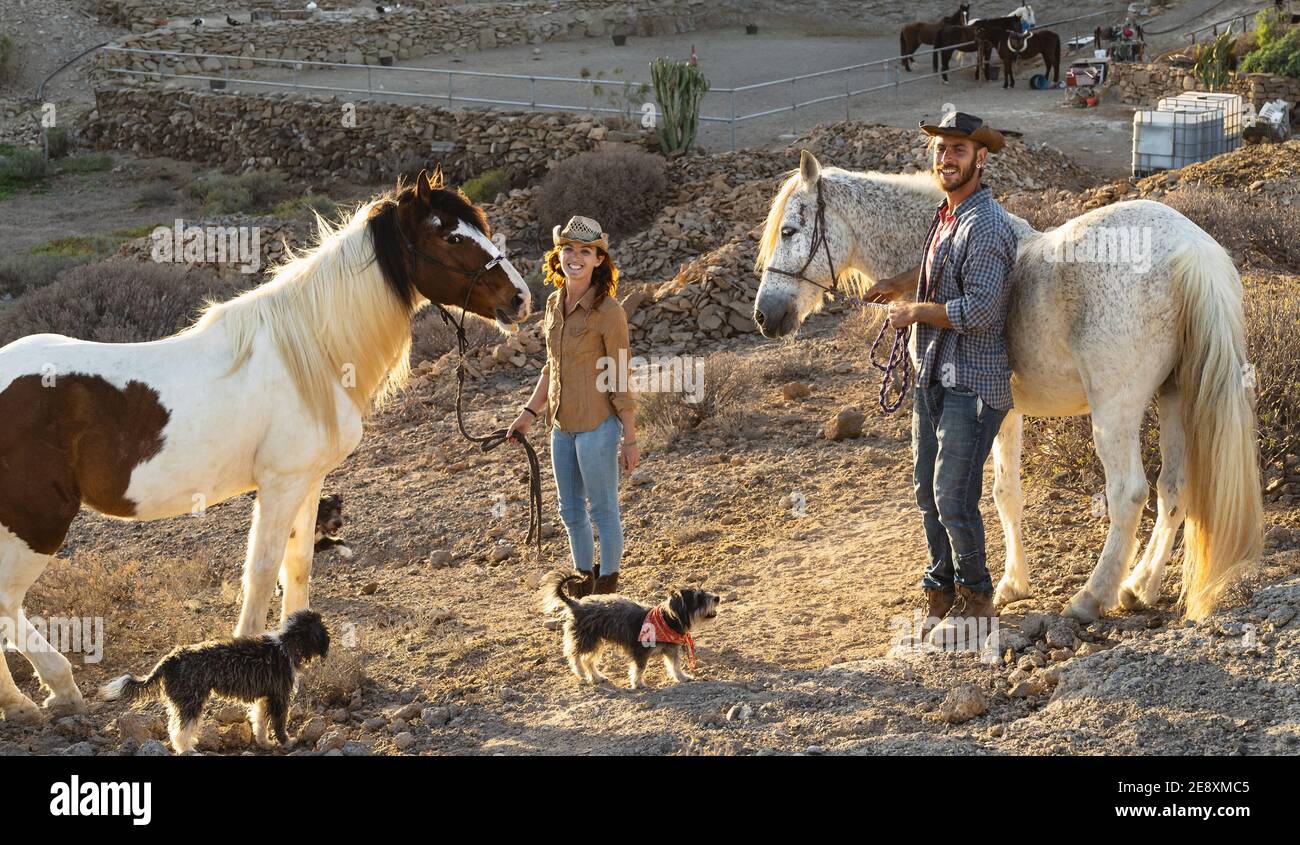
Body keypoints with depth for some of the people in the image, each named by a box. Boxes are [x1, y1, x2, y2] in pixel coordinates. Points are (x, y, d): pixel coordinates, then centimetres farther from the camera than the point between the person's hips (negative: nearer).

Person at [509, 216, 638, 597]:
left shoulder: (608, 311, -16)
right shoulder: (555, 304, 5)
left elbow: (619, 381, -13)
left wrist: (630, 441, -11)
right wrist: (529, 412, 14)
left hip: (597, 425, -7)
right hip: (562, 424, 7)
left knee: (603, 508, 5)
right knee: (570, 510, 17)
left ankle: (608, 585, 18)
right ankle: (585, 577, 33)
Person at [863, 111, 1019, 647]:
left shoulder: (986, 226, -17)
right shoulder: (945, 217, 13)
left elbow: (979, 309, -25)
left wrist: (914, 312, -14)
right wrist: (899, 285, 27)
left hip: (972, 383, -9)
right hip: (932, 377, 9)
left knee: (953, 497, -8)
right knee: (928, 492, 13)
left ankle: (974, 599, 8)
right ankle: (941, 592, 23)